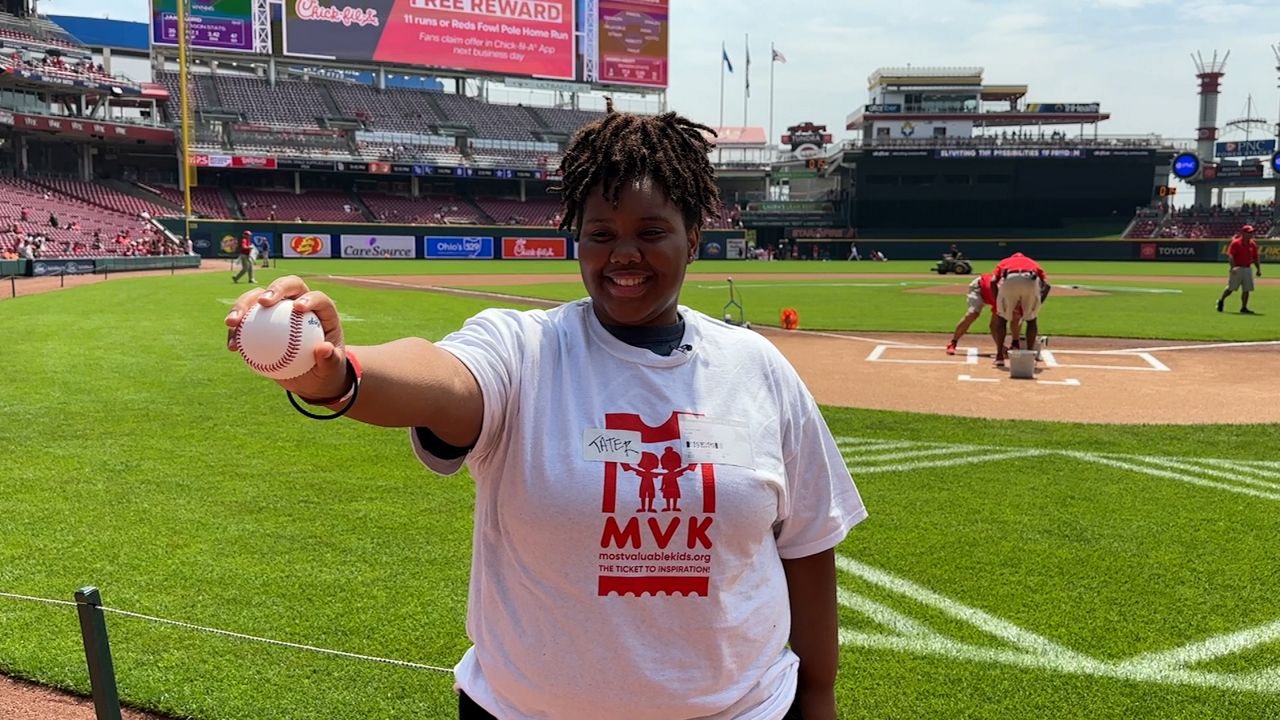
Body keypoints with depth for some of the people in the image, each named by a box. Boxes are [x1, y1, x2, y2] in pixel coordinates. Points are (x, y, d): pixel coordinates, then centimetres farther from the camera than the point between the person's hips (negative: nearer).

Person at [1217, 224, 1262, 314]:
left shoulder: (1253, 244, 11)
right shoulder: (1236, 243, -8)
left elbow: (1255, 258, 17)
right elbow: (1230, 256, -15)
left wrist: (1258, 269, 10)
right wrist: (1233, 267, -27)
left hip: (1247, 269, 6)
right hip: (1237, 269, -6)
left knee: (1246, 289, 1)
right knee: (1231, 288, -2)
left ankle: (1244, 308, 6)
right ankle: (1221, 301, 21)